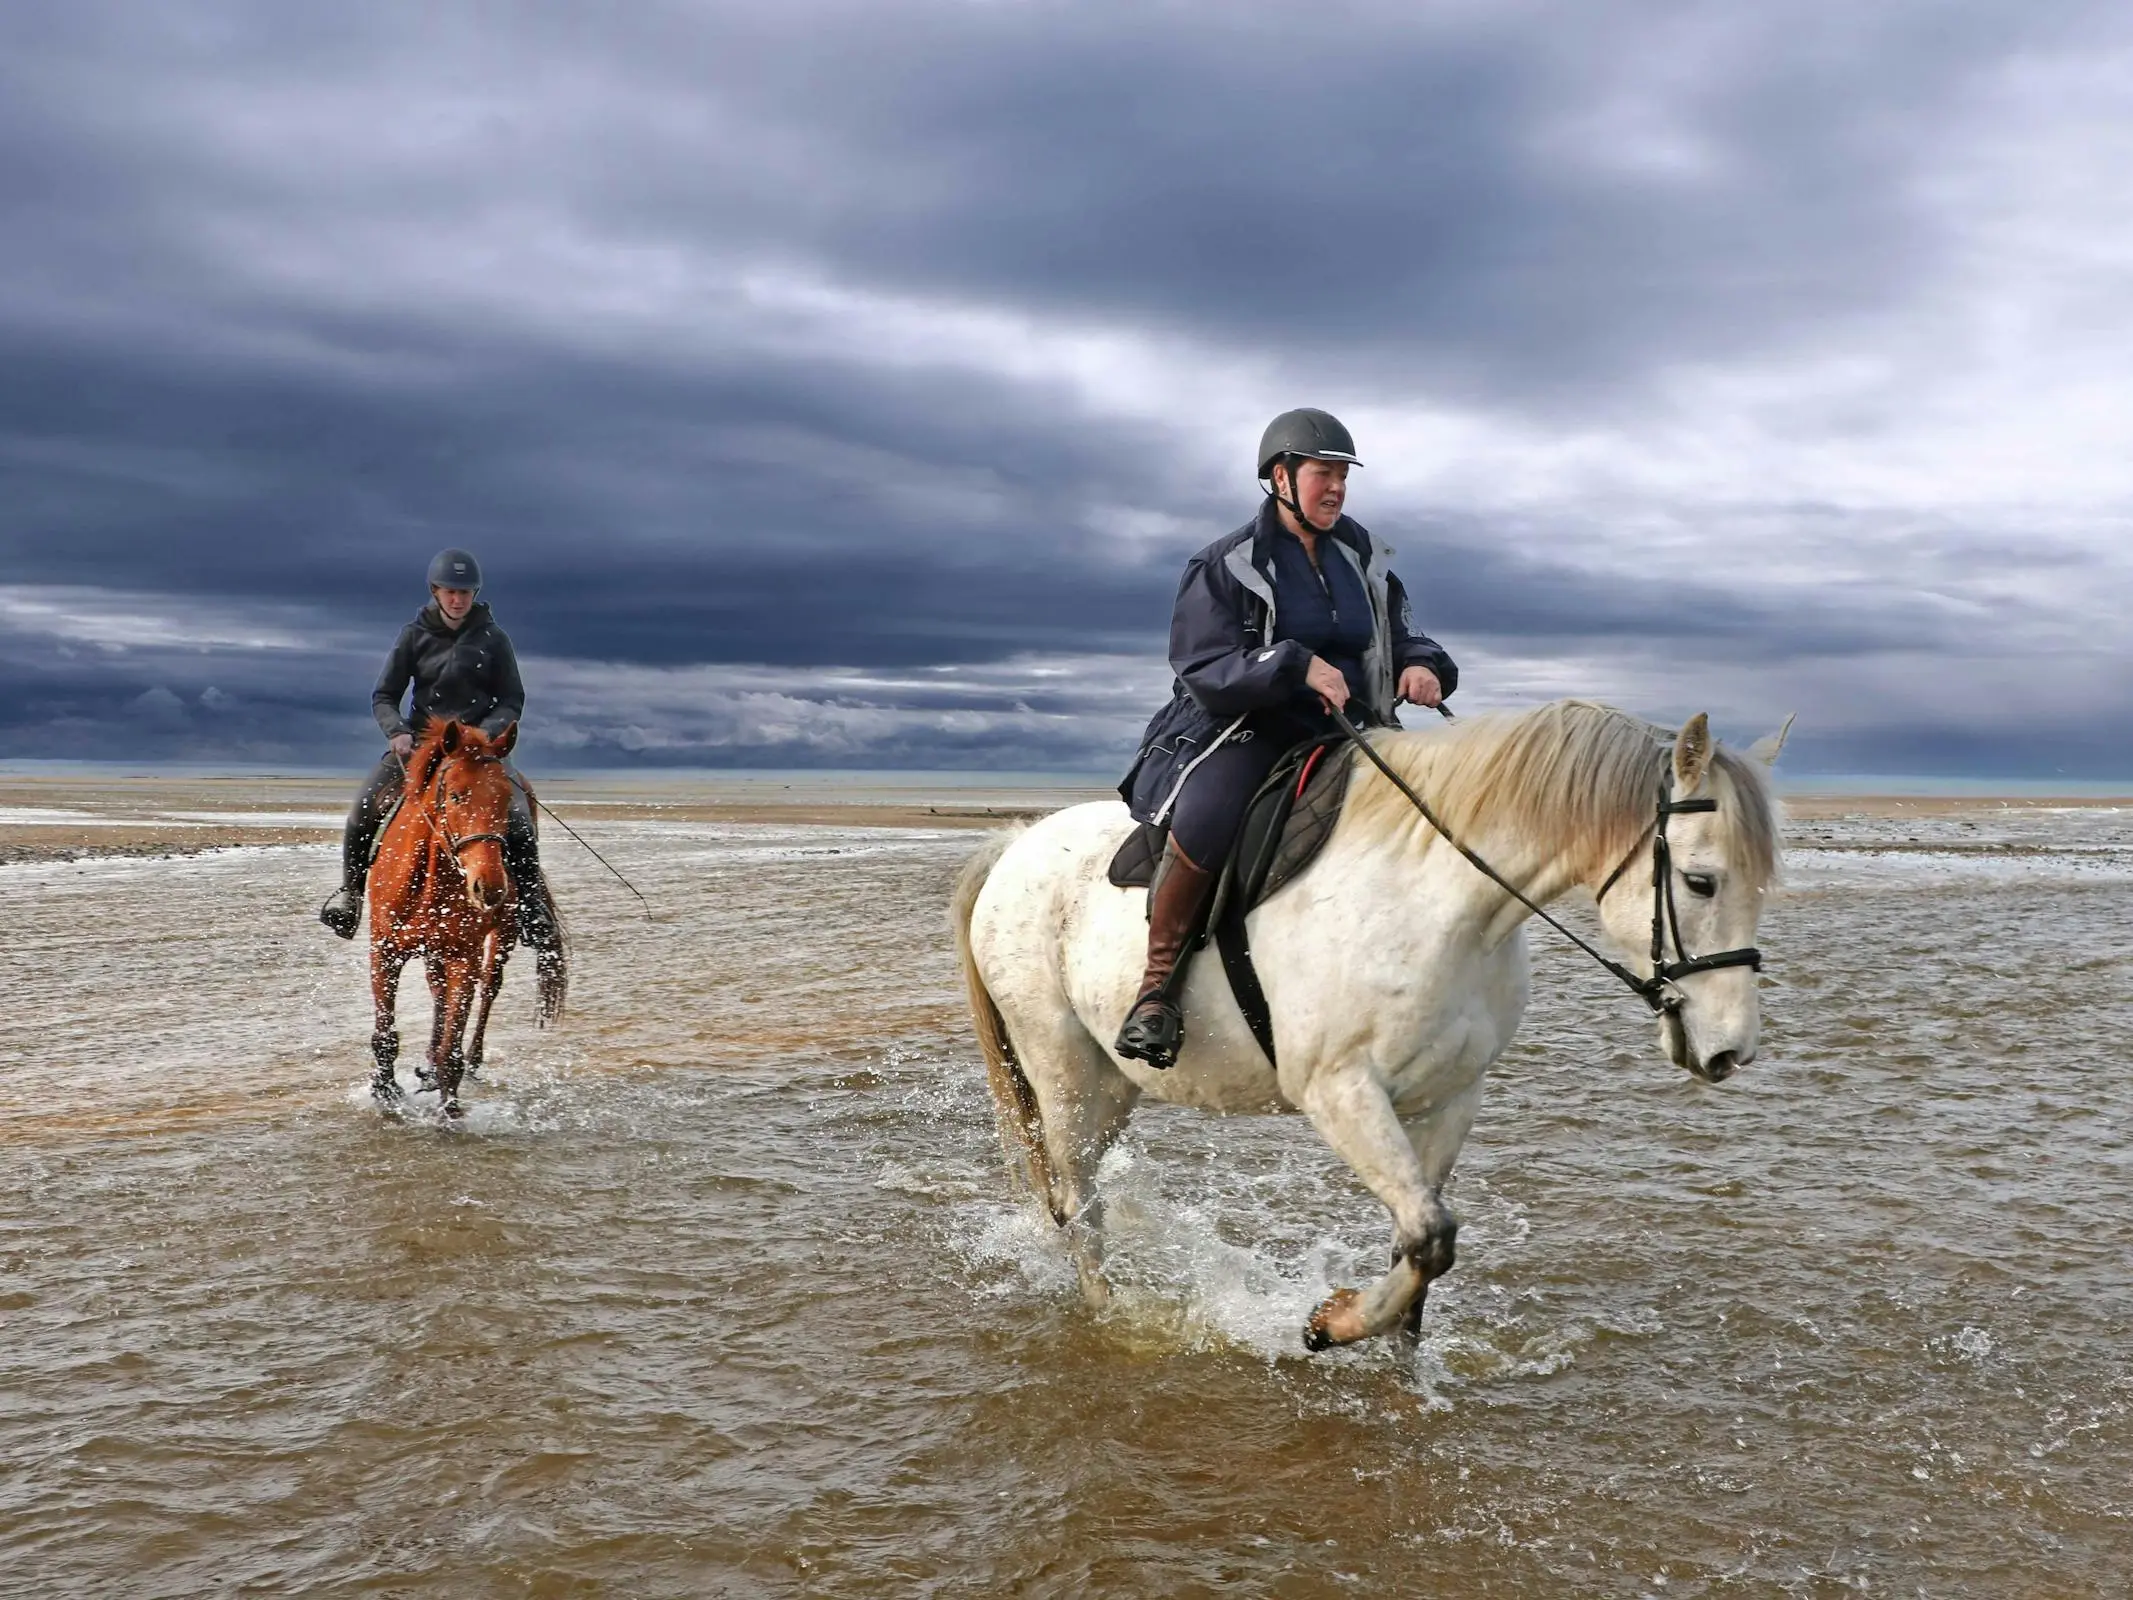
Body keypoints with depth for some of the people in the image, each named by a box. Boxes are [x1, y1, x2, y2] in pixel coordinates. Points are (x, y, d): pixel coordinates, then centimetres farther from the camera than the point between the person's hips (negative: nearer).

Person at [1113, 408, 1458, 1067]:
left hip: (1342, 737, 6)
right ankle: (1158, 985, -19)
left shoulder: (1362, 556, 15)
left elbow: (1399, 638, 21)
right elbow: (1202, 667, -13)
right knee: (1203, 822, -37)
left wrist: (1423, 667, -5)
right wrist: (1296, 667, -27)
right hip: (1244, 730, -6)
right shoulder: (1227, 565, -3)